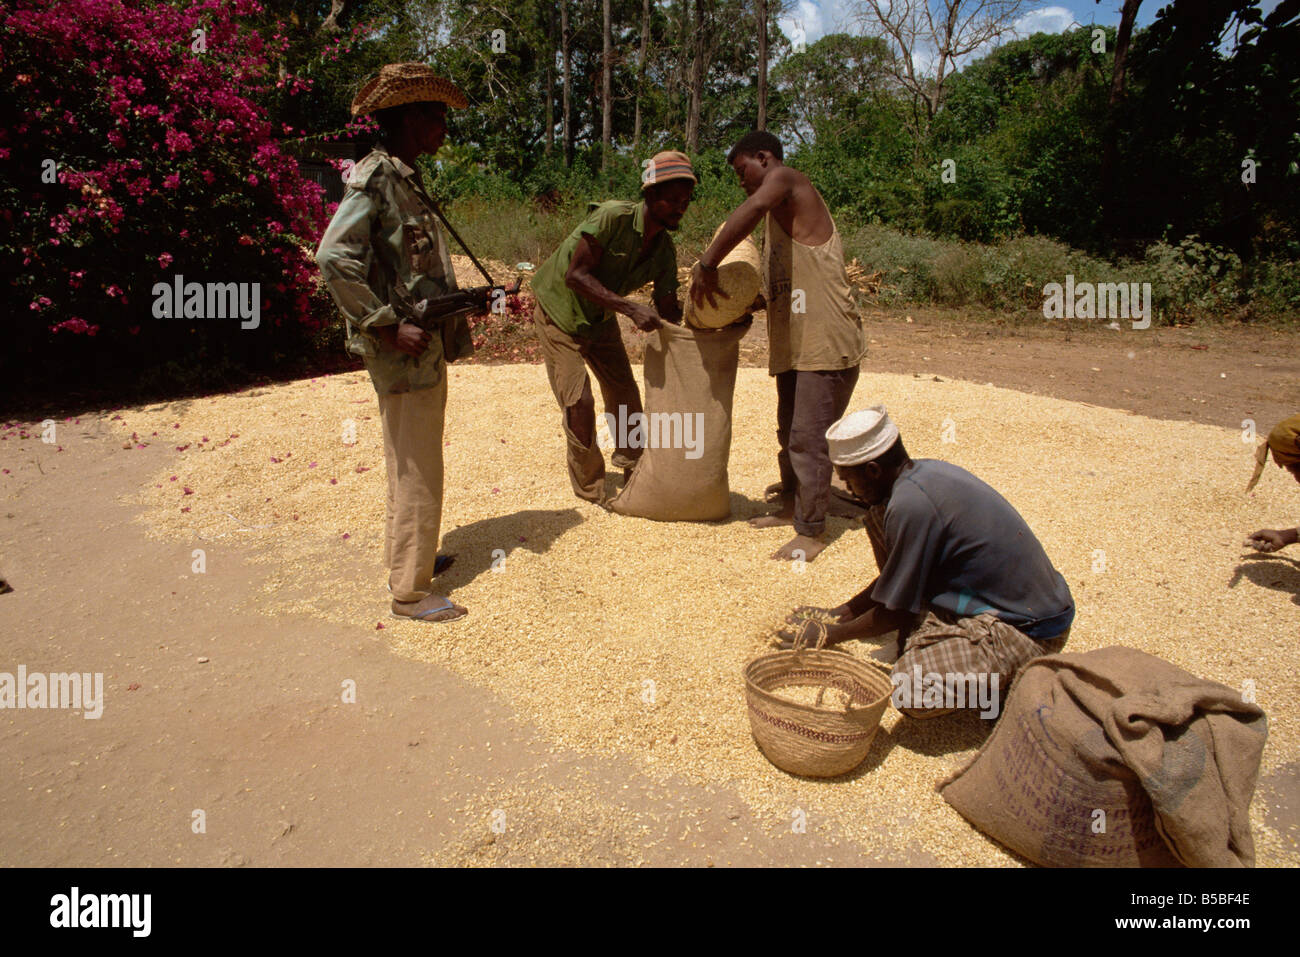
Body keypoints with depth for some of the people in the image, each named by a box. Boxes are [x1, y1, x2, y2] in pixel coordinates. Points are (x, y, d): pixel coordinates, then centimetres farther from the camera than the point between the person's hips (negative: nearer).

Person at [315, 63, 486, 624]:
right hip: (403, 354, -10)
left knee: (415, 466, 20)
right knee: (417, 472, -3)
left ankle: (407, 555, 36)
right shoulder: (374, 178, -13)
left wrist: (462, 300, 12)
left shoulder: (406, 180, 16)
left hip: (426, 348, 10)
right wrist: (388, 326, -23)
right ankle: (410, 591, 8)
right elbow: (335, 257, -25)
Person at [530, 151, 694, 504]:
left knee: (626, 396, 8)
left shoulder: (665, 250, -9)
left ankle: (633, 467, 30)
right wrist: (631, 308, -40)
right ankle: (591, 489, 7)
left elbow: (671, 313, -9)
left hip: (600, 319, 7)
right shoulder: (612, 217, -30)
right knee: (579, 402, -12)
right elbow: (575, 275, -33)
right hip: (559, 313, -6)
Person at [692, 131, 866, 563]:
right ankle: (792, 506, 33)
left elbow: (752, 209, -29)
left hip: (826, 342, -10)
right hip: (793, 344, 10)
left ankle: (810, 532, 4)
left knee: (809, 438, -6)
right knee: (789, 433, 18)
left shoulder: (785, 178, -5)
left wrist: (707, 265, -27)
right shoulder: (779, 216, 23)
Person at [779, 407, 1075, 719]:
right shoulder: (924, 471, 3)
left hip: (1031, 629, -10)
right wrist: (840, 612, 18)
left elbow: (896, 611, -14)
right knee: (880, 518, 7)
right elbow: (893, 580, 16)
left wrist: (834, 634, 1)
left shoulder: (911, 504, -26)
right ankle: (920, 647, 13)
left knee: (912, 694, -30)